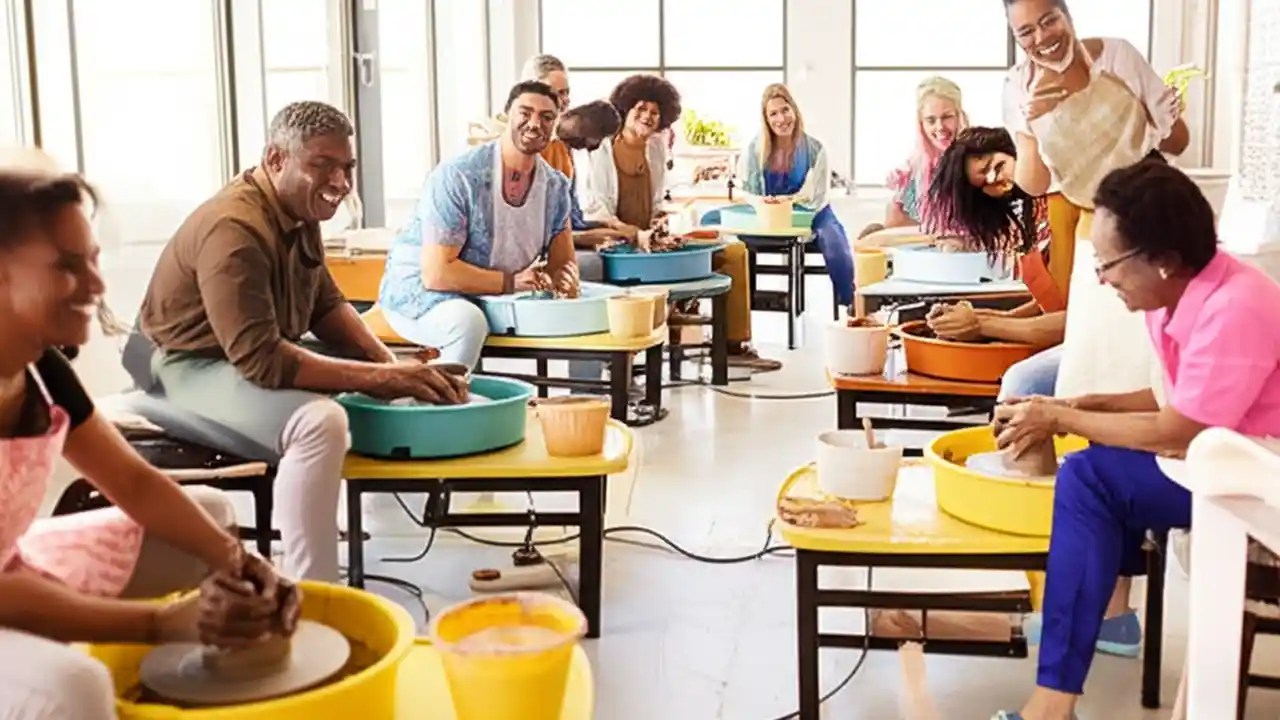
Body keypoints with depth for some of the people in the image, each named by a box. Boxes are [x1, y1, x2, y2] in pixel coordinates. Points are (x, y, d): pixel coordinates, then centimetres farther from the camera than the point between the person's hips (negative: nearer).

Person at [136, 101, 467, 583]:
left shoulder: (299, 212, 3)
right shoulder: (235, 229, -27)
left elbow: (327, 304, 10)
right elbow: (260, 358, -33)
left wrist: (391, 364, -8)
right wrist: (379, 378, -32)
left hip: (258, 357, 10)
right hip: (191, 368, -10)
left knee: (409, 387, 6)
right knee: (319, 422, -36)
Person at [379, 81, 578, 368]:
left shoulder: (556, 186, -1)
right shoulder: (457, 177, -22)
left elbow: (562, 261, 4)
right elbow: (436, 273, -25)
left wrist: (564, 277, -21)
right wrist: (510, 282, -27)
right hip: (420, 293, -7)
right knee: (468, 321, -38)